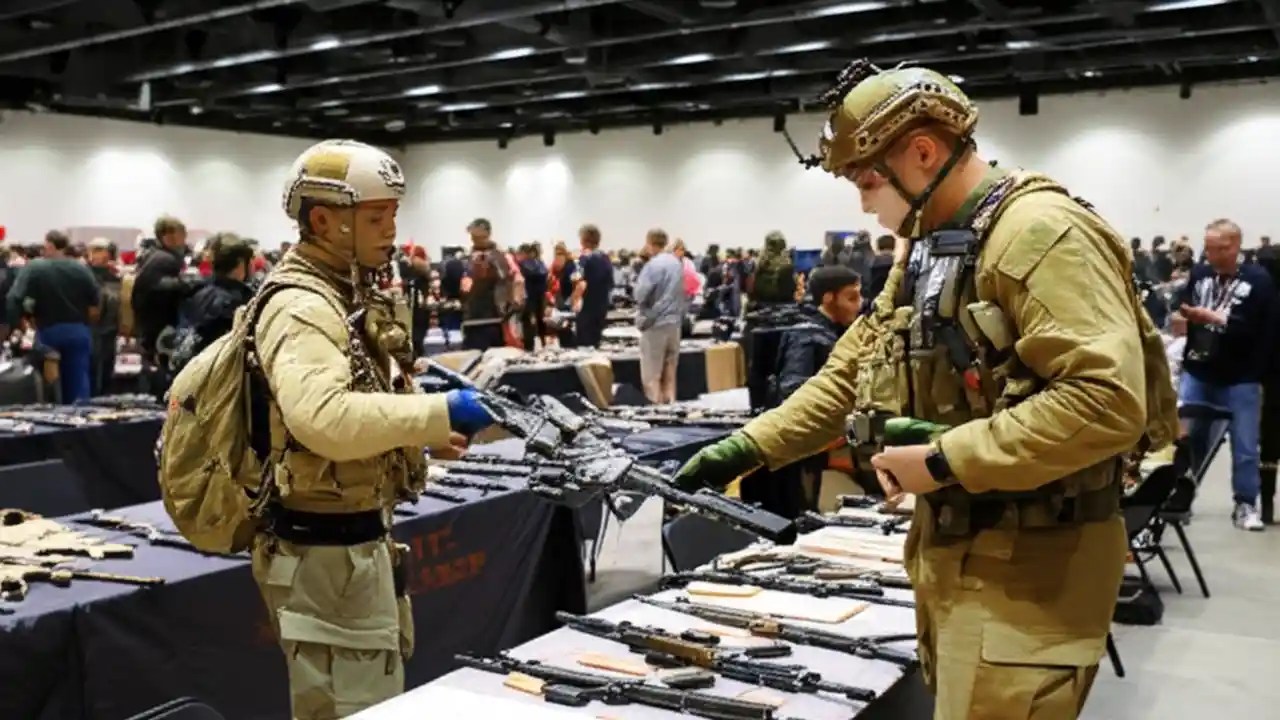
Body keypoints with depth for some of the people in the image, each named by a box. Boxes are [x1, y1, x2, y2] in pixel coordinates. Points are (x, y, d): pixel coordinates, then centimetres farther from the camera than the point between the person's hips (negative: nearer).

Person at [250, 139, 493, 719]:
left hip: (358, 536, 10)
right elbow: (324, 418, -40)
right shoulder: (302, 308, -21)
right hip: (325, 550, -10)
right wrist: (442, 413, -38)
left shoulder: (352, 294, 11)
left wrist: (433, 431, 2)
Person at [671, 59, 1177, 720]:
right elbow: (848, 374, 15)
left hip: (1029, 565, -9)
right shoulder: (926, 251, 14)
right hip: (948, 551, 9)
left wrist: (944, 461, -23)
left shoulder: (1042, 234, -18)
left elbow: (1109, 402, -27)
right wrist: (746, 448, 7)